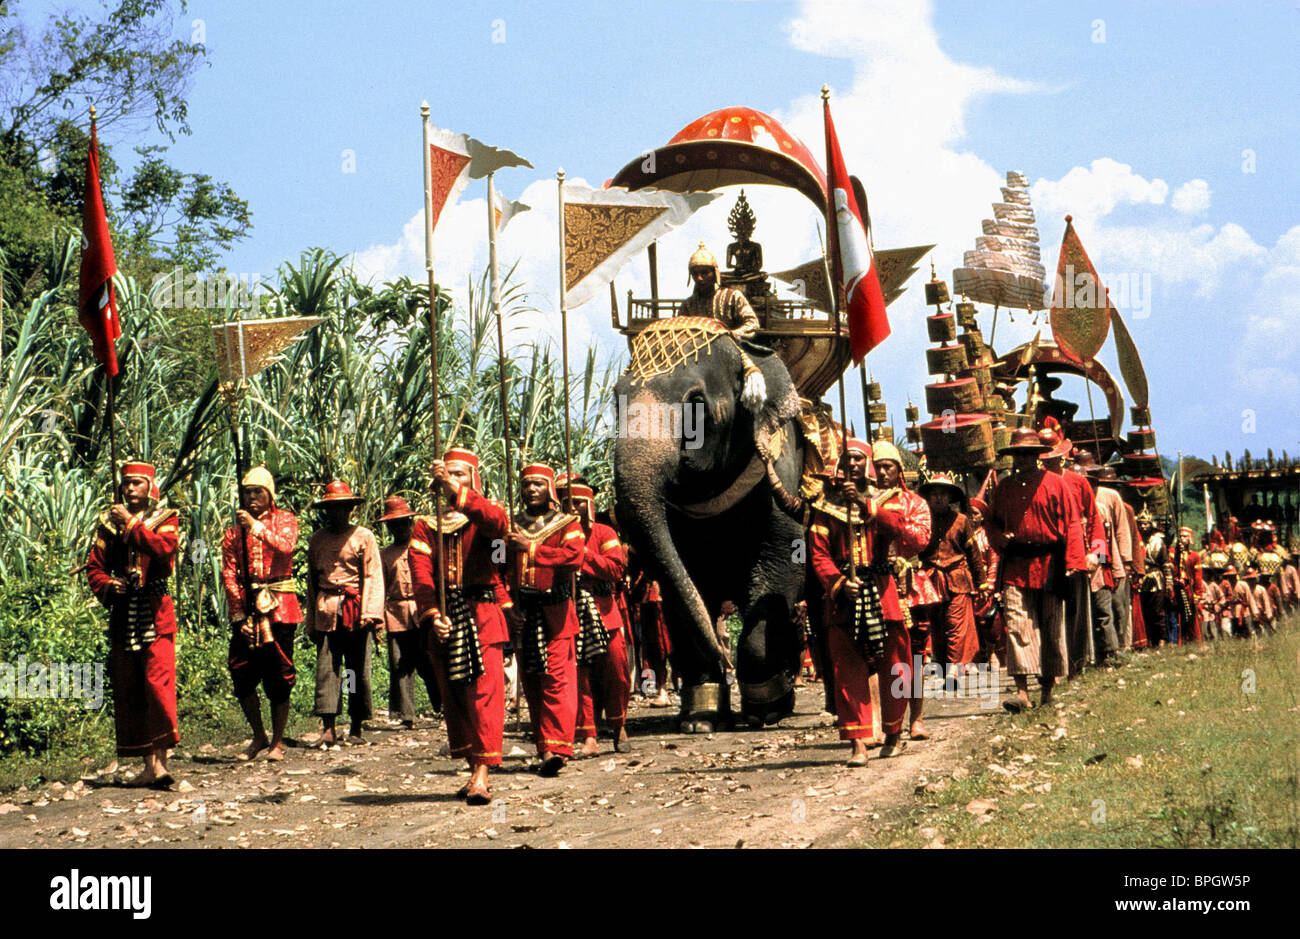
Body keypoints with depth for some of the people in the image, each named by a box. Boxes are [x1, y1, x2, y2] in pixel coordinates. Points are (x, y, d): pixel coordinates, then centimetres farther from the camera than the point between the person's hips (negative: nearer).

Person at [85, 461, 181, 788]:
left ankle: (160, 760, -19)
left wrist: (132, 522, -13)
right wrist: (107, 585, -7)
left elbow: (164, 548, -16)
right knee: (127, 691, 4)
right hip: (122, 612, 4)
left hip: (155, 612, -4)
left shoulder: (165, 518, 6)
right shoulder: (109, 522, 15)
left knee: (158, 681, -16)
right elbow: (94, 566, 13)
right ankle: (148, 765, 10)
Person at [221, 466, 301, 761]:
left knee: (278, 676, -1)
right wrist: (238, 613, -6)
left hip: (279, 607, -2)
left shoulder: (284, 520, 5)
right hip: (245, 607, 3)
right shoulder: (235, 528, 11)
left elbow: (286, 547, -17)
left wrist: (257, 526, -25)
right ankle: (259, 736, 17)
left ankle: (277, 742, 9)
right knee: (242, 676, -2)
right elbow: (228, 573, 4)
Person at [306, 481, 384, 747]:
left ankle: (357, 727, 9)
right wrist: (311, 620, 15)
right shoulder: (317, 539, 14)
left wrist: (371, 613, -13)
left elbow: (373, 576, -1)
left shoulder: (364, 537, 4)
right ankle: (328, 728, -11)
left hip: (355, 611, -2)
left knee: (359, 670, 1)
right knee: (326, 668, -7)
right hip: (326, 612, 2)